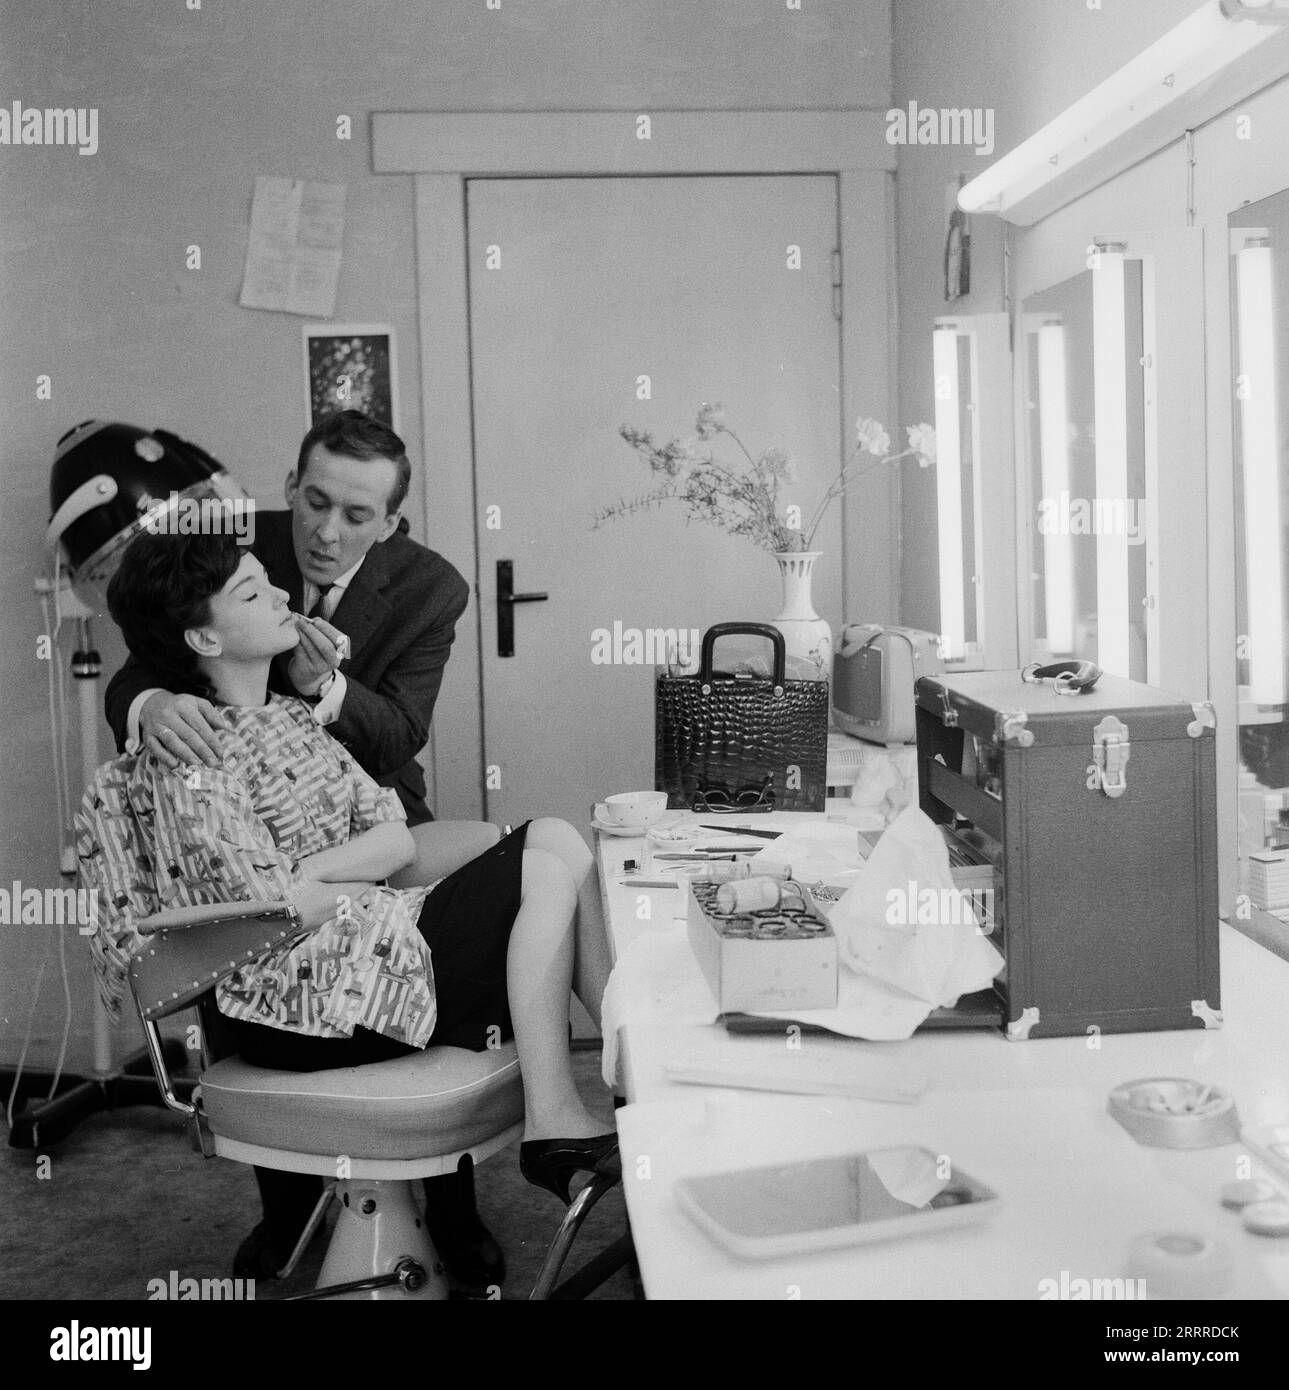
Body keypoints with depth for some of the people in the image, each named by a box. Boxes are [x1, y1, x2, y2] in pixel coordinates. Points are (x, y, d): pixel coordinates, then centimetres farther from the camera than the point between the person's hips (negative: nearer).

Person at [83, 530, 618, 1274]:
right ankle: (556, 1126, -12)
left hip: (372, 940, 8)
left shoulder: (289, 715, 14)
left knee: (553, 841, -7)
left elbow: (398, 837, 5)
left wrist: (304, 874, -11)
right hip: (311, 1001, -8)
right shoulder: (190, 761, -13)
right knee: (548, 871, -15)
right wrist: (369, 886, -3)